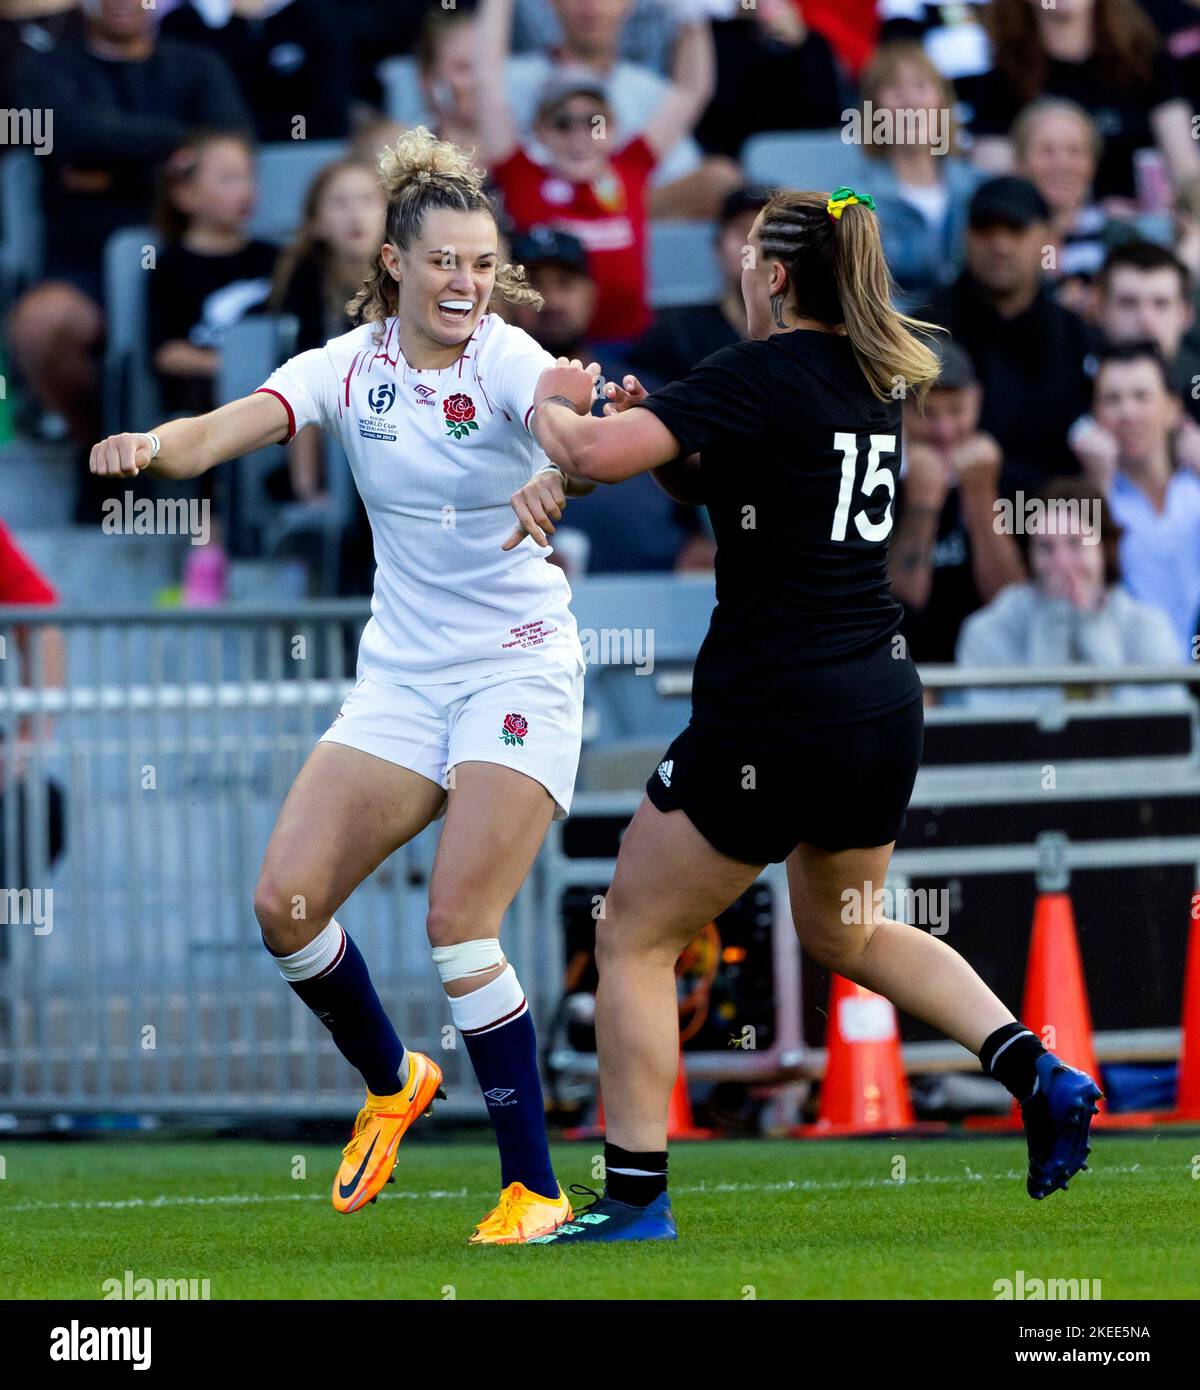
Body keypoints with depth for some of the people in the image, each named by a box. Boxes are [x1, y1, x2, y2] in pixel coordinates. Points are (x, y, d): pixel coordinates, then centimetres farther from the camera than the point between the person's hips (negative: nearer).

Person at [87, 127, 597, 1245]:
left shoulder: (505, 359, -13)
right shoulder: (349, 365, -1)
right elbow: (224, 429, -14)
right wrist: (150, 447, -37)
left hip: (517, 670, -5)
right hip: (400, 677, 5)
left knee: (459, 921, -17)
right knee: (286, 900, -6)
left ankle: (533, 1188, -6)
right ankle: (390, 1082, 22)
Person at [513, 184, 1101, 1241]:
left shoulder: (762, 375, -14)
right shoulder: (878, 380, 11)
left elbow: (595, 454, -23)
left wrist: (553, 405, -2)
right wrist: (659, 426, 4)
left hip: (772, 716, -8)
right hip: (882, 707, 8)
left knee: (636, 937, 5)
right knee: (845, 929, 28)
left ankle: (635, 1200, 3)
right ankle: (1036, 1070, 11)